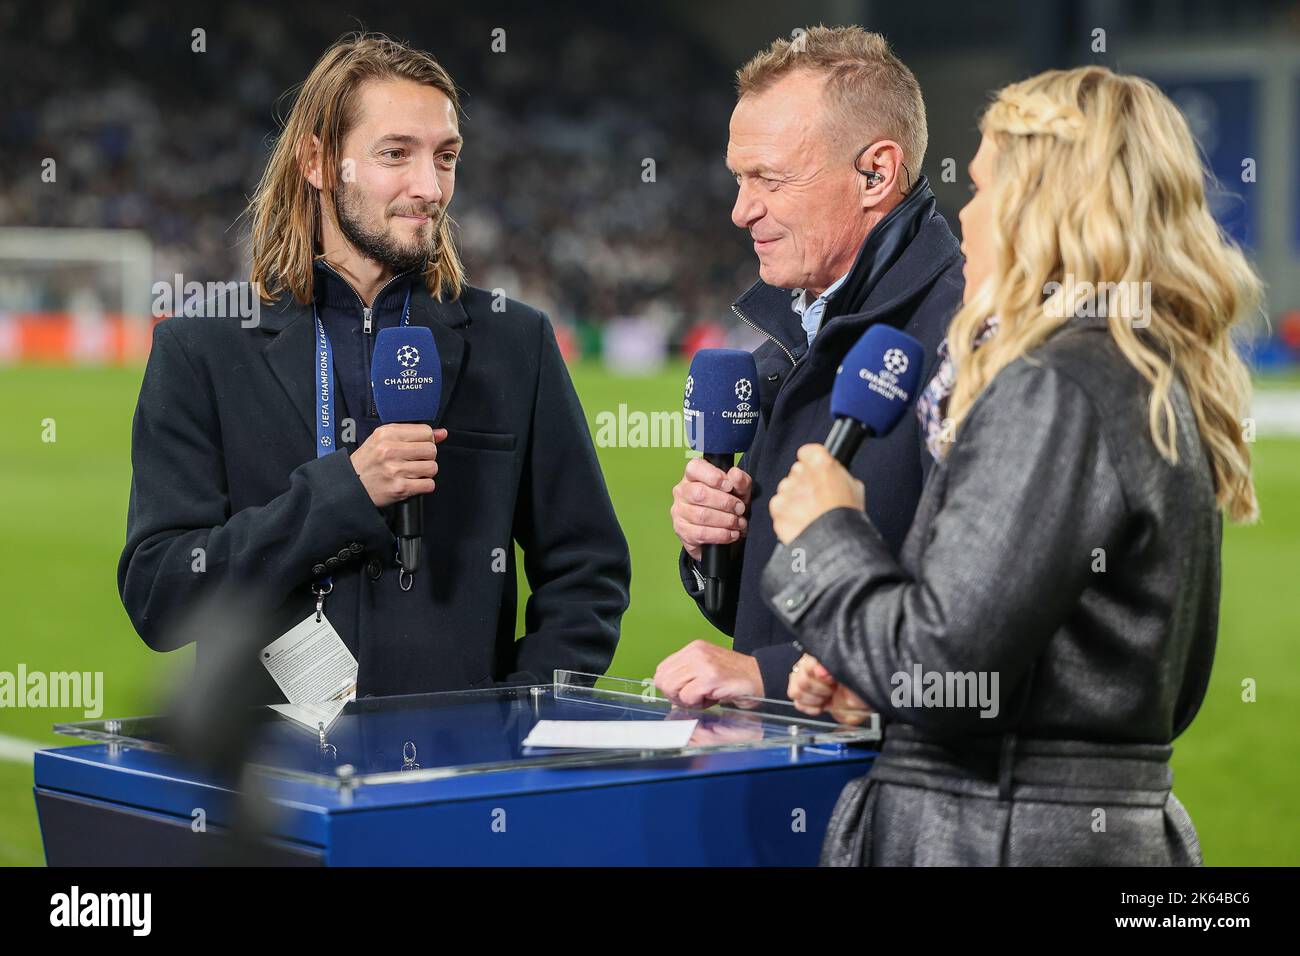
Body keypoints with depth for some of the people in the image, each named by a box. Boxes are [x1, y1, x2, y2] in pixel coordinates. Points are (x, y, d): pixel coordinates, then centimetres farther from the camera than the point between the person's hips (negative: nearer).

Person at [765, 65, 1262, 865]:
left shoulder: (1052, 388, -17)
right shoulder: (1163, 389, 11)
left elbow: (944, 663, -22)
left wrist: (826, 534, -5)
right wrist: (882, 685, 15)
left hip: (1000, 836, -9)